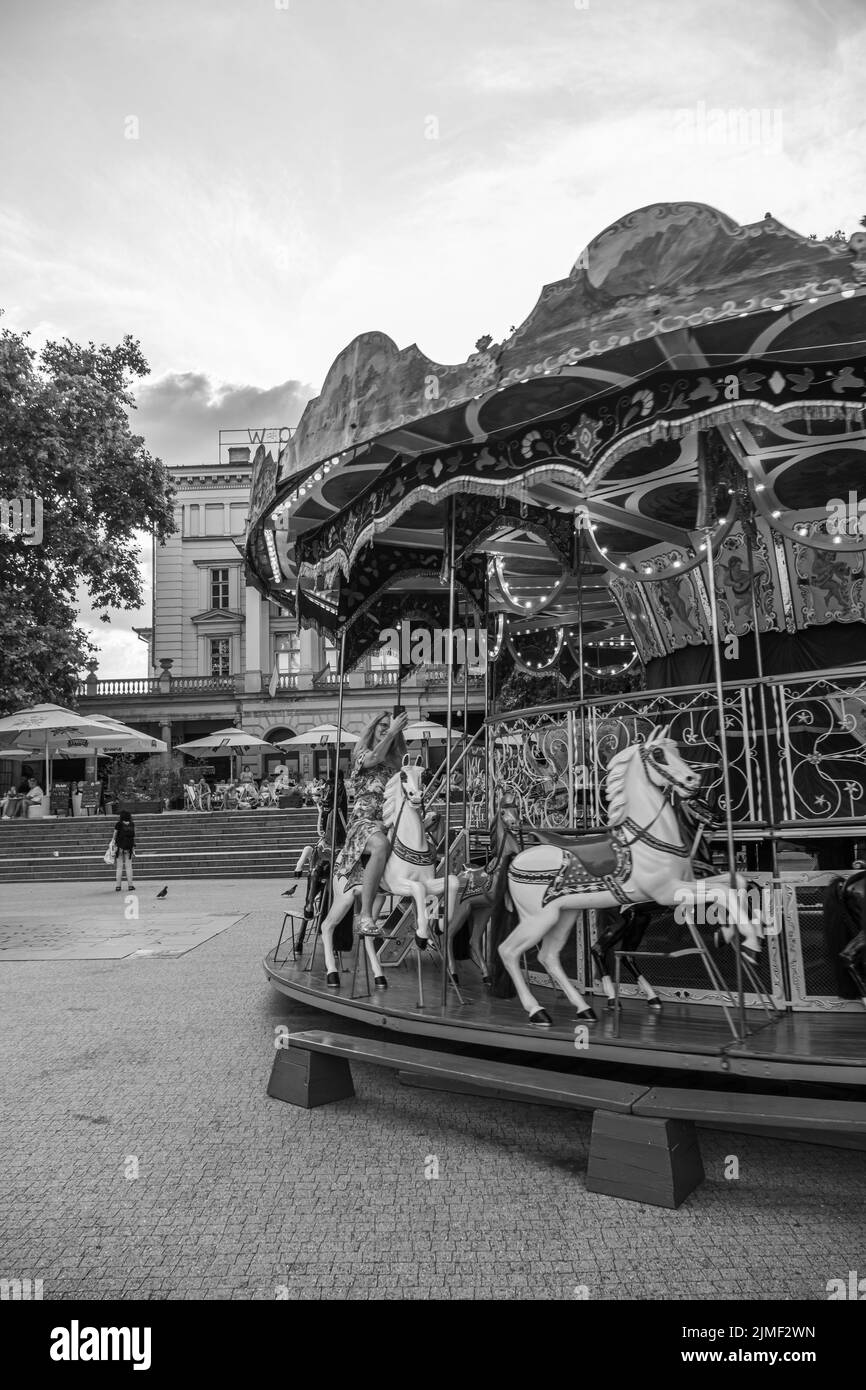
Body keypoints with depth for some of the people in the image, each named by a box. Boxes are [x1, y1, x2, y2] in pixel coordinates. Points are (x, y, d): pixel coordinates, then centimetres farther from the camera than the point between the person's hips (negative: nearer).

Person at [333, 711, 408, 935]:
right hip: (364, 820, -6)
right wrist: (392, 732, -19)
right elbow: (375, 758, -15)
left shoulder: (396, 761, 22)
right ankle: (365, 915, -37)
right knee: (381, 845, -38)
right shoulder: (363, 754, 8)